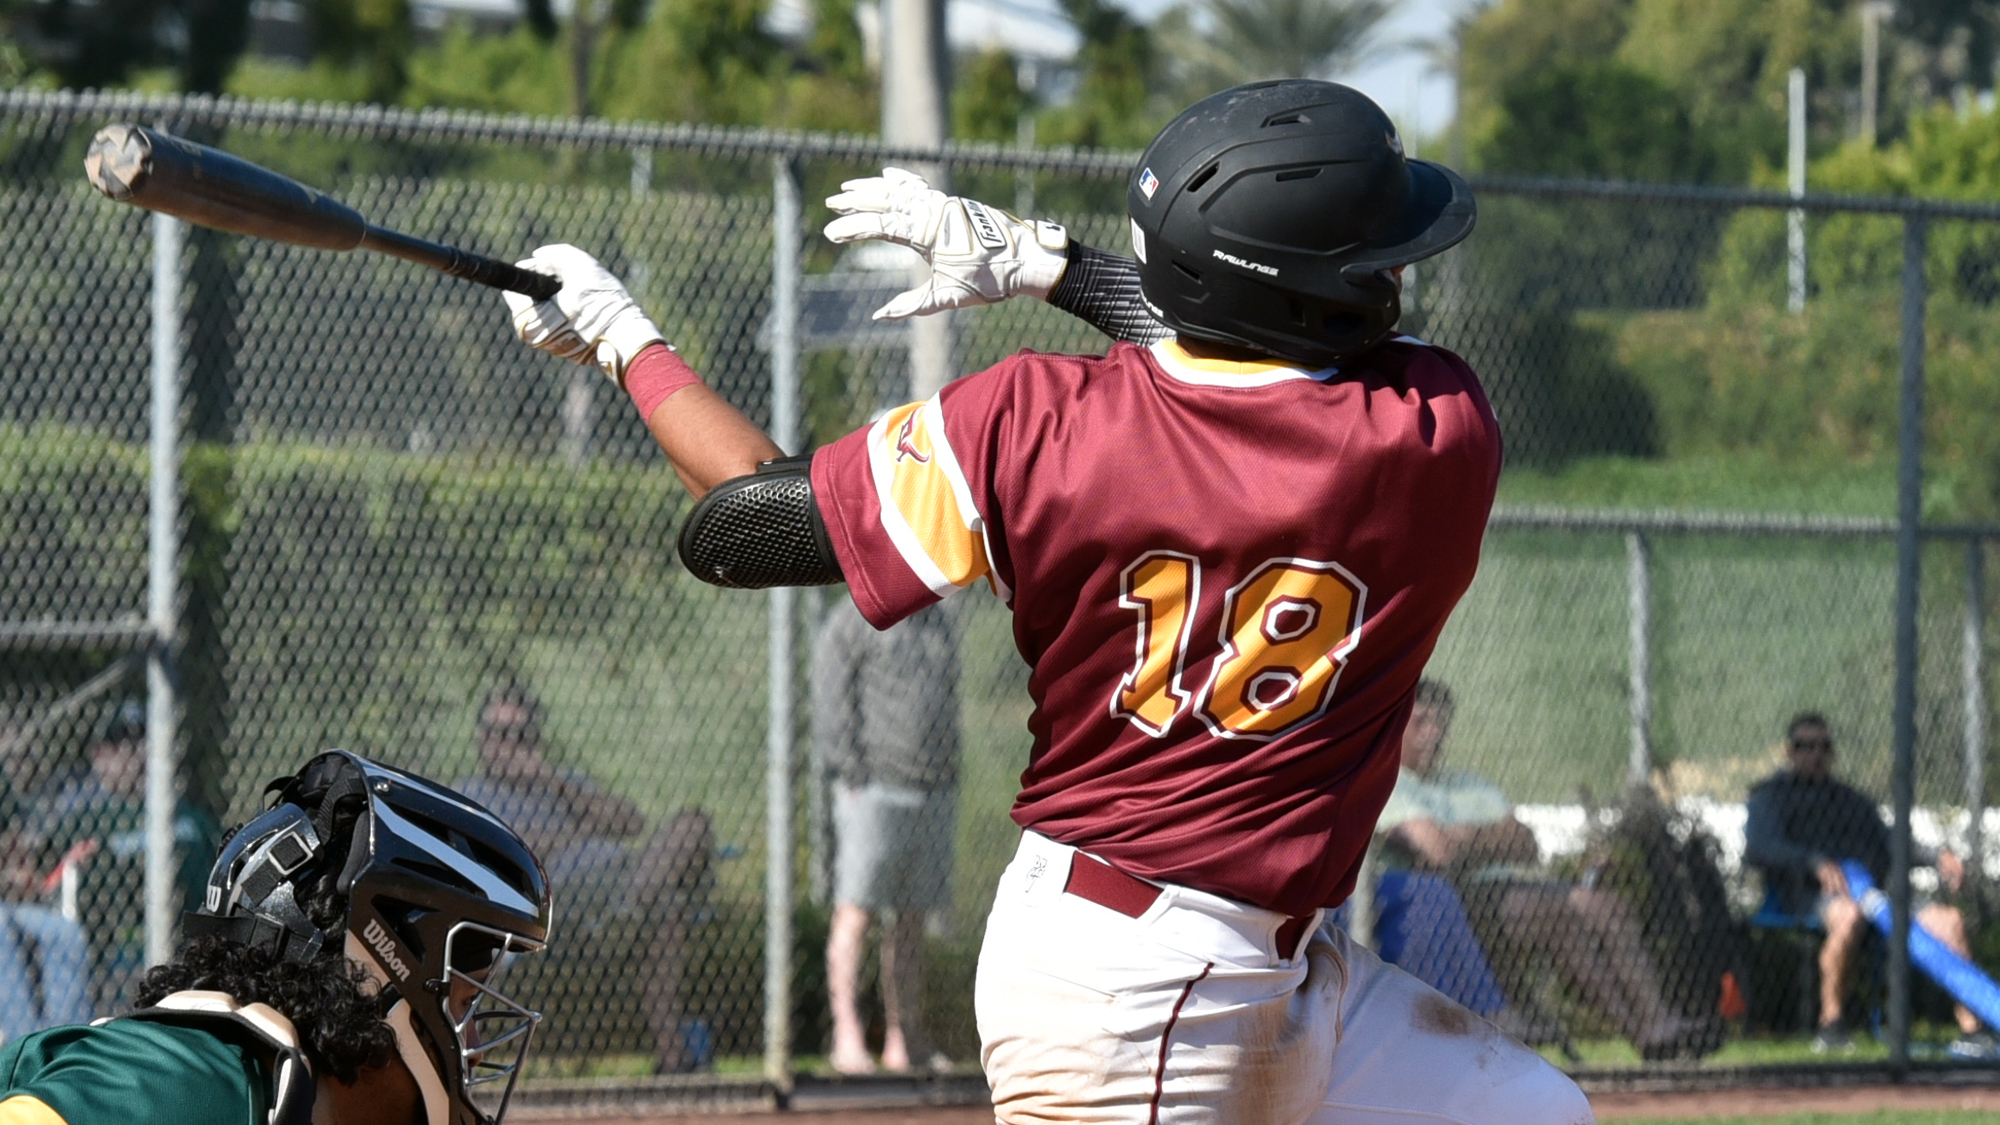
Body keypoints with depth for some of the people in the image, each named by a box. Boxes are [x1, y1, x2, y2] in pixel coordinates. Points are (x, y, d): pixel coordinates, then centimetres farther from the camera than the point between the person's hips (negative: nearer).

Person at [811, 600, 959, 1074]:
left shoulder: (937, 623, 18)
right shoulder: (854, 621, -3)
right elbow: (832, 705, -8)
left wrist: (947, 778, 15)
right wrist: (853, 776, -15)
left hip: (933, 796, 7)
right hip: (874, 788, -7)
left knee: (911, 917, 8)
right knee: (854, 910, -9)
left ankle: (903, 1037, 10)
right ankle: (846, 1036, -12)